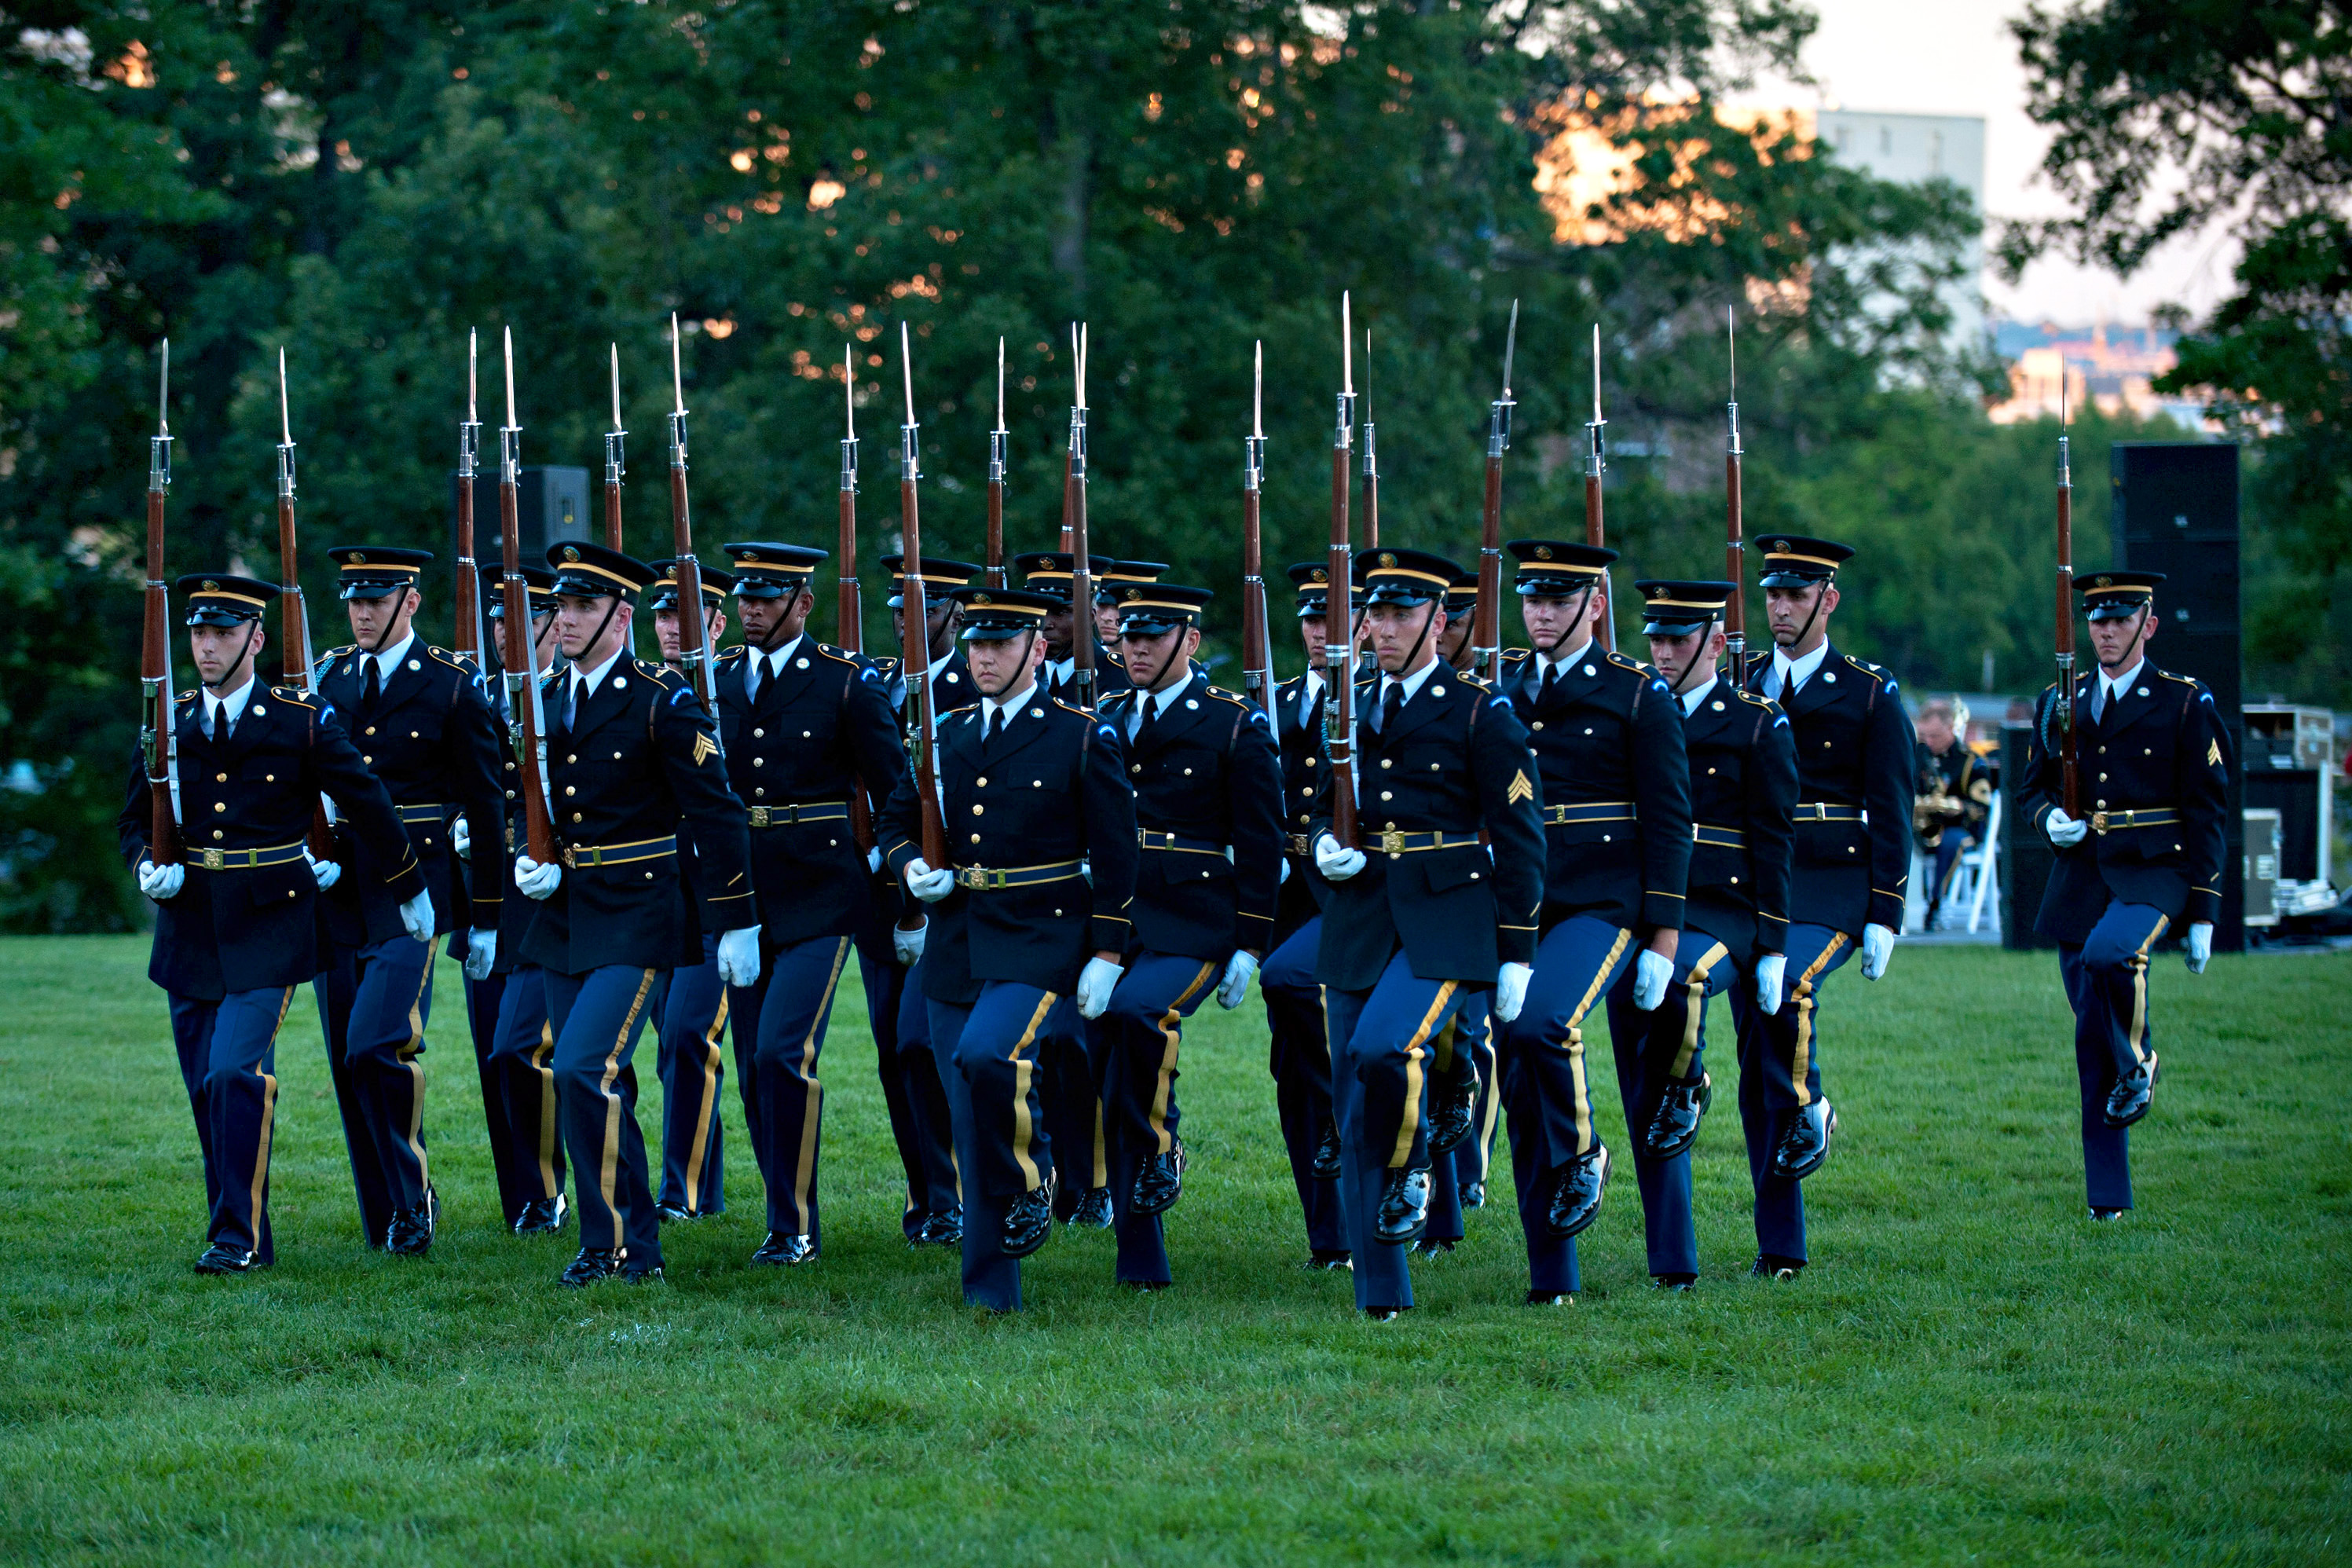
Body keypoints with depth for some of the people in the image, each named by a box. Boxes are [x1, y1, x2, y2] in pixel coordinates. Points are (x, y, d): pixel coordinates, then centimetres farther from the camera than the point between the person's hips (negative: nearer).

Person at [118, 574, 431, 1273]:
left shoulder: (303, 722, -3)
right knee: (206, 1086, 6)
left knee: (238, 1072, -17)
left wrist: (409, 892, 13)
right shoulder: (169, 723, 6)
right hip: (190, 927, 4)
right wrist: (148, 868, -6)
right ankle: (241, 1229, 18)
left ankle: (238, 1235, -11)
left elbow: (367, 806, 6)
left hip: (267, 926, -4)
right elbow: (134, 821, 16)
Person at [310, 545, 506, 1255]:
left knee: (381, 1047, -18)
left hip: (411, 889, -5)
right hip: (335, 895, 5)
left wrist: (487, 916, 0)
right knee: (349, 1063, 5)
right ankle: (385, 1220, 15)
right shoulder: (326, 677, 10)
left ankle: (413, 1197, -3)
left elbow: (484, 805, 0)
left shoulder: (453, 685, -2)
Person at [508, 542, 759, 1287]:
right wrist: (529, 863, 0)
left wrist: (736, 924, -10)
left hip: (636, 915, -7)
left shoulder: (663, 702, -10)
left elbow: (716, 814, -9)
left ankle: (617, 1241, -8)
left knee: (583, 1070, -18)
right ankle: (630, 1247, 18)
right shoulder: (547, 701, 10)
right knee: (597, 1085, 9)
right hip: (564, 916, 7)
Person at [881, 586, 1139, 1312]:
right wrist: (911, 868, -3)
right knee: (970, 1126, 4)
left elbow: (1115, 857, -2)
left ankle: (1031, 1178, -3)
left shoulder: (1084, 739, -3)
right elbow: (896, 822, 20)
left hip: (1038, 941, -5)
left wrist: (1106, 955, -7)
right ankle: (990, 1291, 11)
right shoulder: (946, 735, 10)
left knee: (986, 1055, -30)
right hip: (954, 945, 5)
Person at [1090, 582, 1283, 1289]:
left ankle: (1160, 1146, -9)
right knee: (1105, 1077, -1)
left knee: (1137, 1015, -33)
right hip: (1109, 927, 5)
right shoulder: (1105, 720, 13)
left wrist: (1249, 947, -6)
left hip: (1191, 931, -5)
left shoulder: (1236, 726, -1)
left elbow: (1260, 845, -1)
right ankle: (1140, 1259, 5)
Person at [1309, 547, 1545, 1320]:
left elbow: (1520, 840, -2)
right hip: (1358, 923, 5)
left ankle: (1410, 1174, 2)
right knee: (1353, 1110, 1)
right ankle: (1380, 1298, 7)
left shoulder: (1481, 713, -2)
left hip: (1445, 922, -5)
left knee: (1383, 1050, -29)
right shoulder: (1349, 710, 13)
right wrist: (1325, 847, -1)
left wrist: (1517, 956, -6)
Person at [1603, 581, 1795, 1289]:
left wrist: (1772, 951, -6)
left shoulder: (1758, 724, 2)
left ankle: (1686, 1088, -9)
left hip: (1721, 913, -3)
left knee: (1677, 979, -38)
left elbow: (1773, 844, -1)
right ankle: (1672, 1262, 3)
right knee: (1643, 1115, -2)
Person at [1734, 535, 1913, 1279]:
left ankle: (1806, 1111, -6)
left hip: (1830, 889, -3)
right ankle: (1779, 1246, 6)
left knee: (1787, 983, -33)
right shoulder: (1739, 683, 11)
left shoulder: (1870, 693, 3)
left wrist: (1884, 917, -7)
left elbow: (1891, 816, 1)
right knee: (1755, 1069, 1)